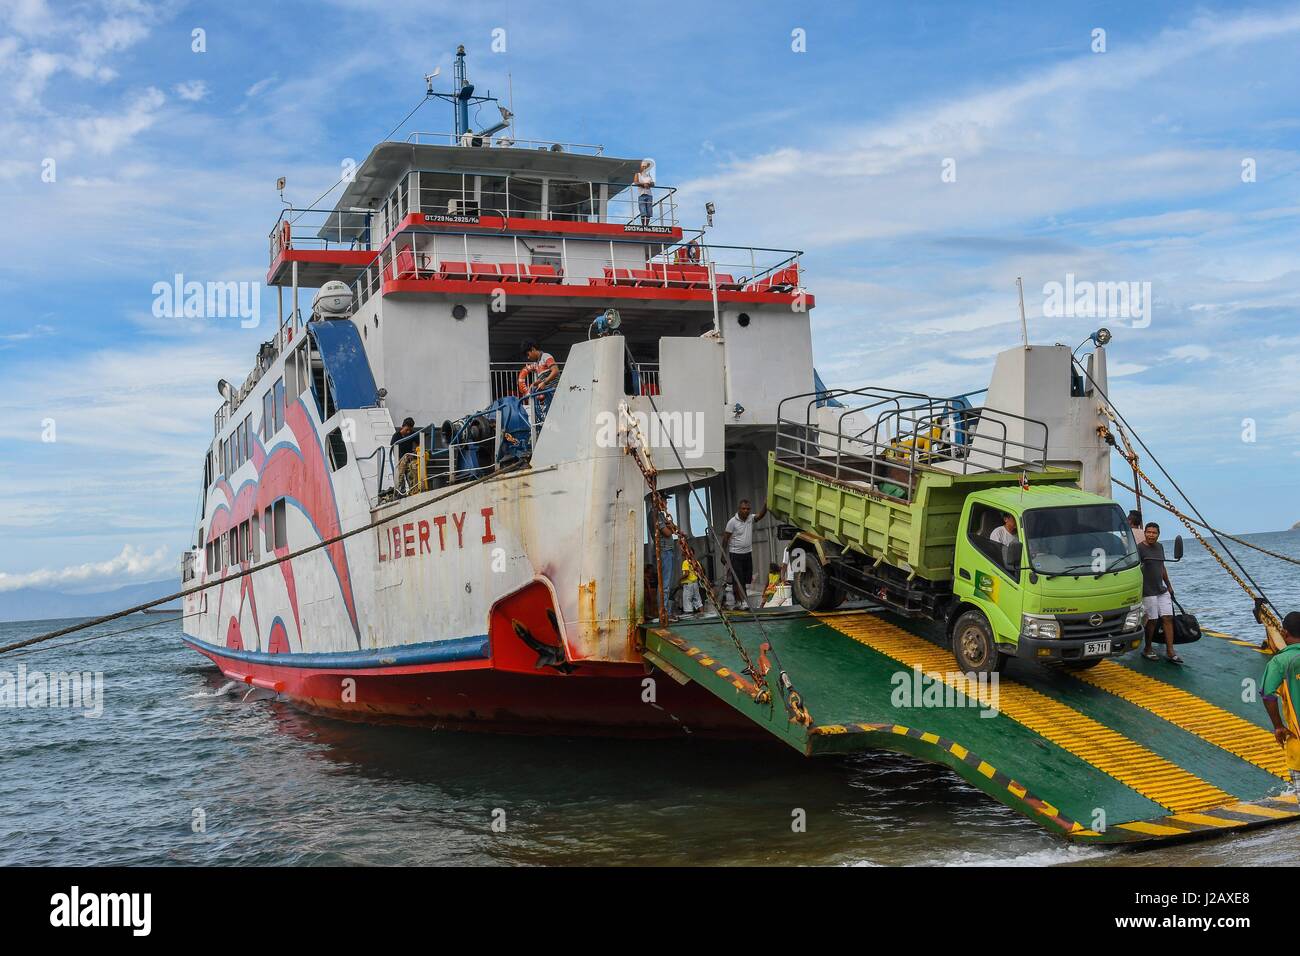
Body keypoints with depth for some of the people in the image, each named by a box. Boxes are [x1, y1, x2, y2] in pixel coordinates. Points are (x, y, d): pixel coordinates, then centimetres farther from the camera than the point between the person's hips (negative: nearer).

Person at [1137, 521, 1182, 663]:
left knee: (1168, 618, 1)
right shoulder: (1139, 548, -11)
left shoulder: (1160, 547, 13)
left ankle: (1170, 652, 2)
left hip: (1162, 590, 7)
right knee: (1152, 620, -3)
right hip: (1148, 591, -7)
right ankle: (1147, 649, 13)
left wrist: (1169, 586, 25)